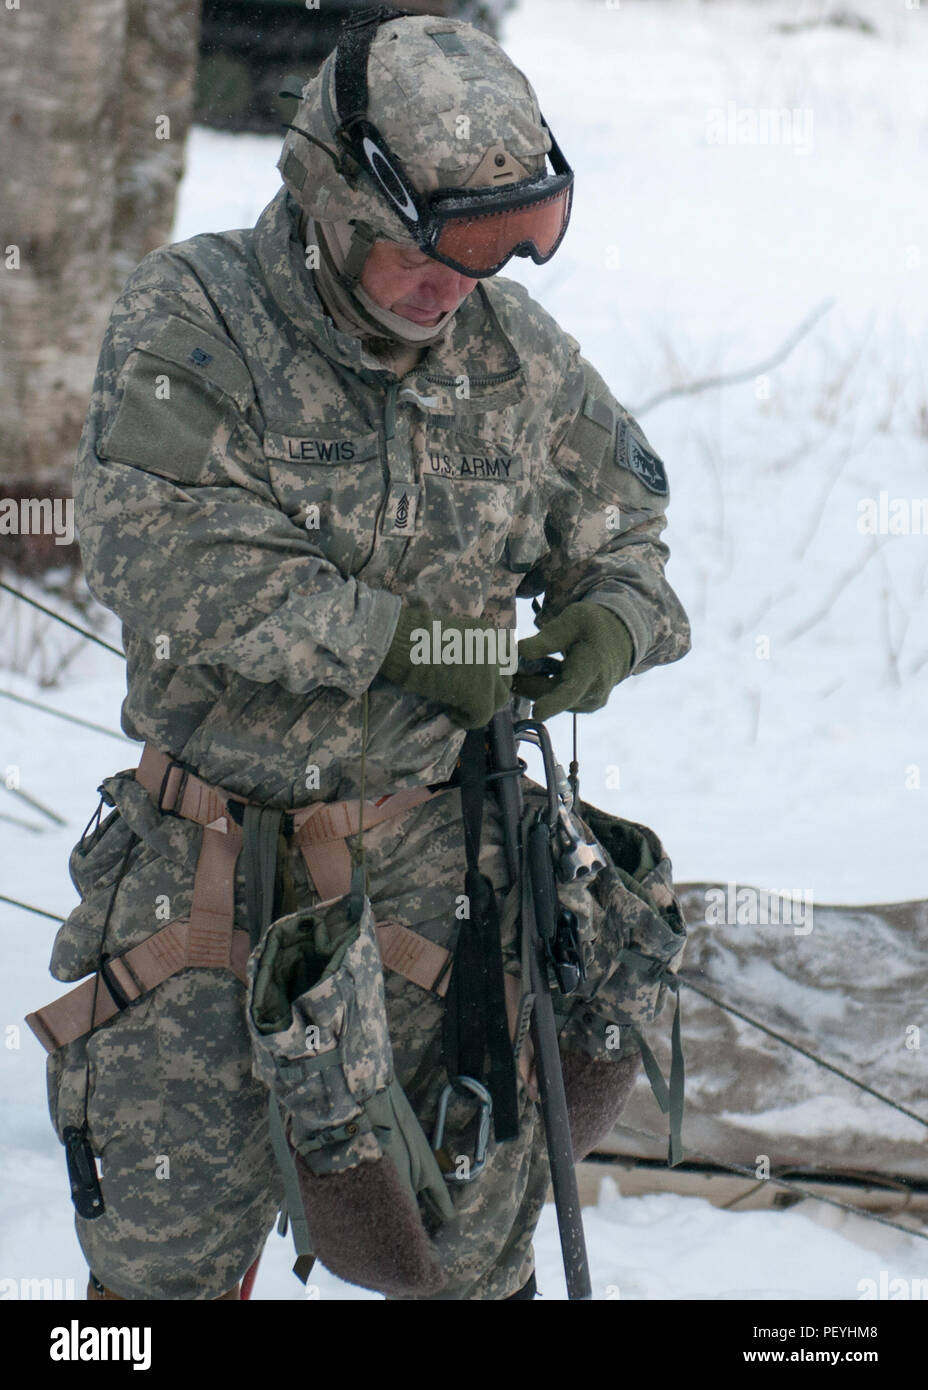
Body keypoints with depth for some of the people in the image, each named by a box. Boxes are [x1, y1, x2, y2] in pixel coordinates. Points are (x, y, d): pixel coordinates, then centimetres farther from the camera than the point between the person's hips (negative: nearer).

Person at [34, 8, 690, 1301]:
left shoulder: (517, 356, 1)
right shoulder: (190, 322, -11)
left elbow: (623, 527, 16)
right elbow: (166, 565, -22)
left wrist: (615, 618, -8)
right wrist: (401, 638, -20)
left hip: (430, 844, 2)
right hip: (210, 857, -2)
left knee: (471, 1226, 3)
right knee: (174, 1234, 2)